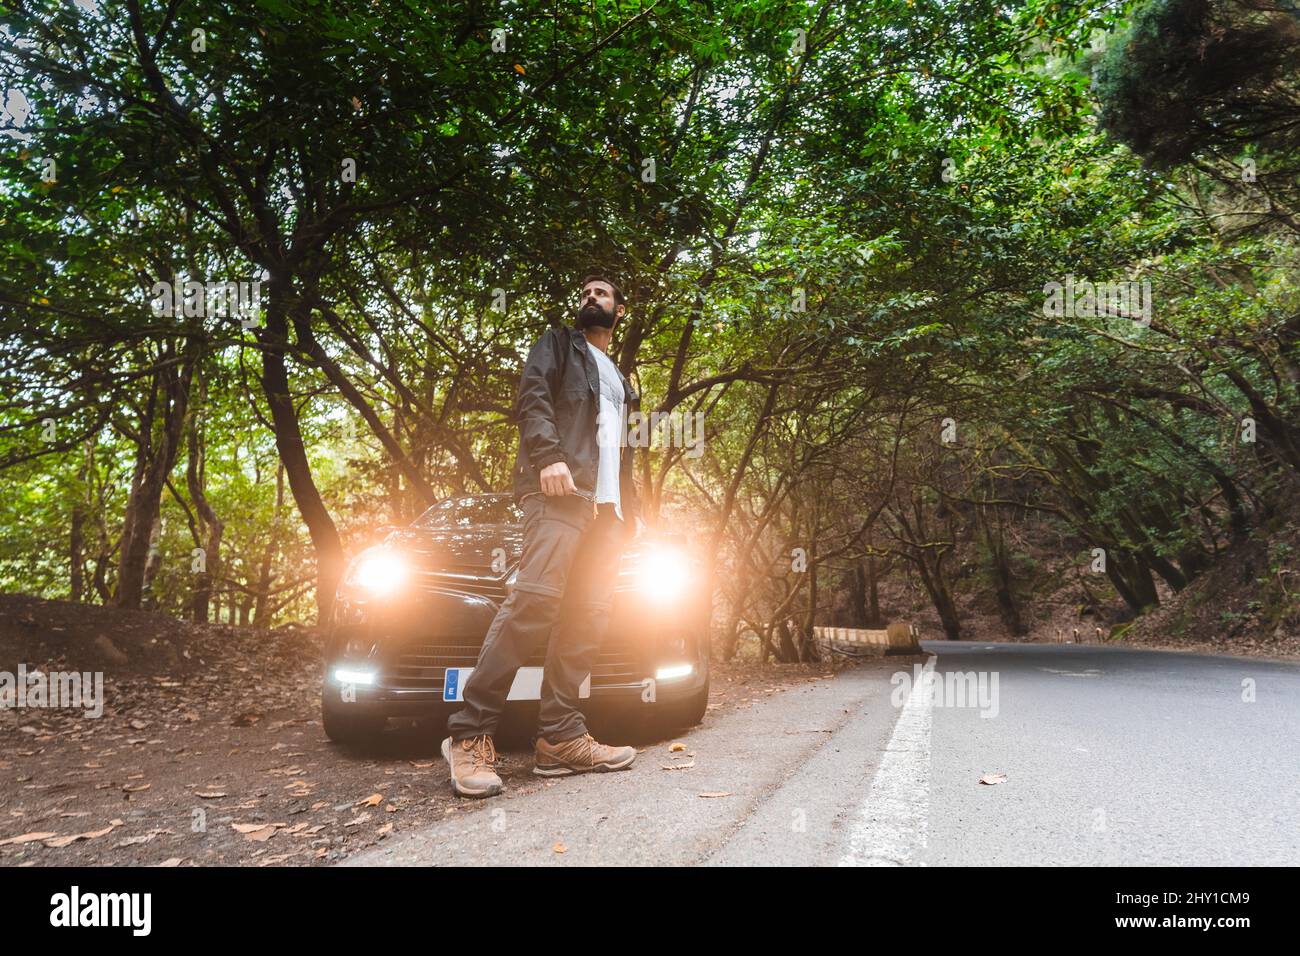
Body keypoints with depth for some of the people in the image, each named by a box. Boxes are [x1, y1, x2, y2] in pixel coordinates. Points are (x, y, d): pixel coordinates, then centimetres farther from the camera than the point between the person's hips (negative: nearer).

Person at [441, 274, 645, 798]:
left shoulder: (620, 381, 36)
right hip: (559, 487, -7)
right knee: (535, 599, -23)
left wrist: (633, 508, 21)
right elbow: (531, 394, -2)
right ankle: (470, 735, -21)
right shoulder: (557, 343, 17)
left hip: (606, 506, 7)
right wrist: (549, 453, -19)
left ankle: (561, 739, -3)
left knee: (589, 617, -4)